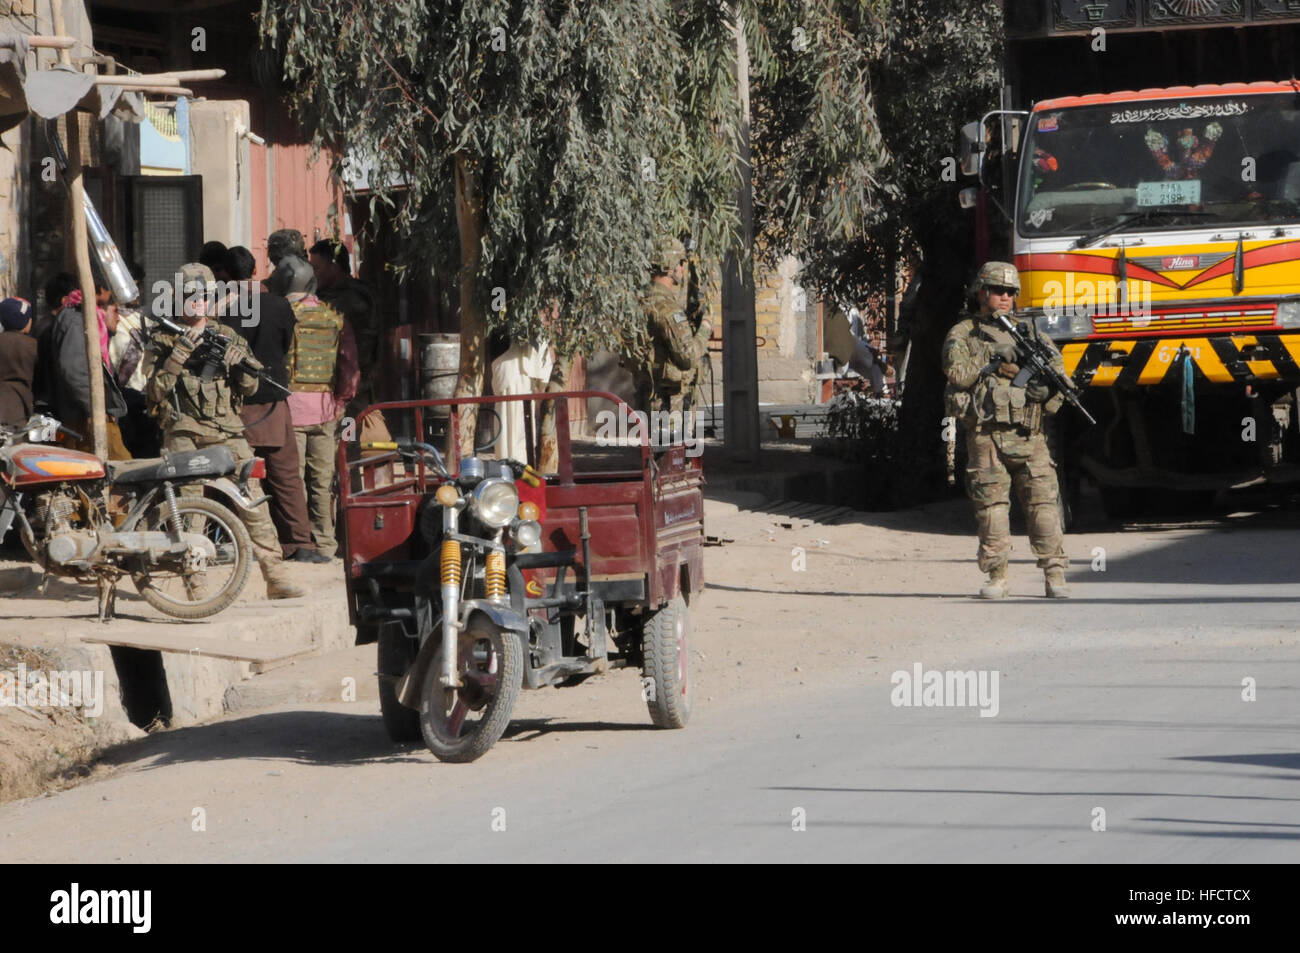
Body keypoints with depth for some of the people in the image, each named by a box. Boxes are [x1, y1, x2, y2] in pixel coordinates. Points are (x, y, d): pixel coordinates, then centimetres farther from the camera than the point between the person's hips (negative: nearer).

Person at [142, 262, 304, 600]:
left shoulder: (226, 338, 16)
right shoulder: (163, 340, 9)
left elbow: (247, 388, 15)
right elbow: (156, 389, -2)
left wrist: (246, 367, -7)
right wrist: (179, 353, -12)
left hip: (226, 431, 2)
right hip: (183, 431, -2)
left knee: (253, 502, -7)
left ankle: (276, 578, -7)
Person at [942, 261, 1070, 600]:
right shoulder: (962, 334, 9)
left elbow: (1057, 366, 12)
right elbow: (957, 373, -5)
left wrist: (1047, 387, -8)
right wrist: (992, 362, -11)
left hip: (1028, 435, 1)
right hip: (985, 435, -1)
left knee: (1044, 502, -5)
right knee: (991, 506, -1)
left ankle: (1055, 576, -4)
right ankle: (997, 577, 6)